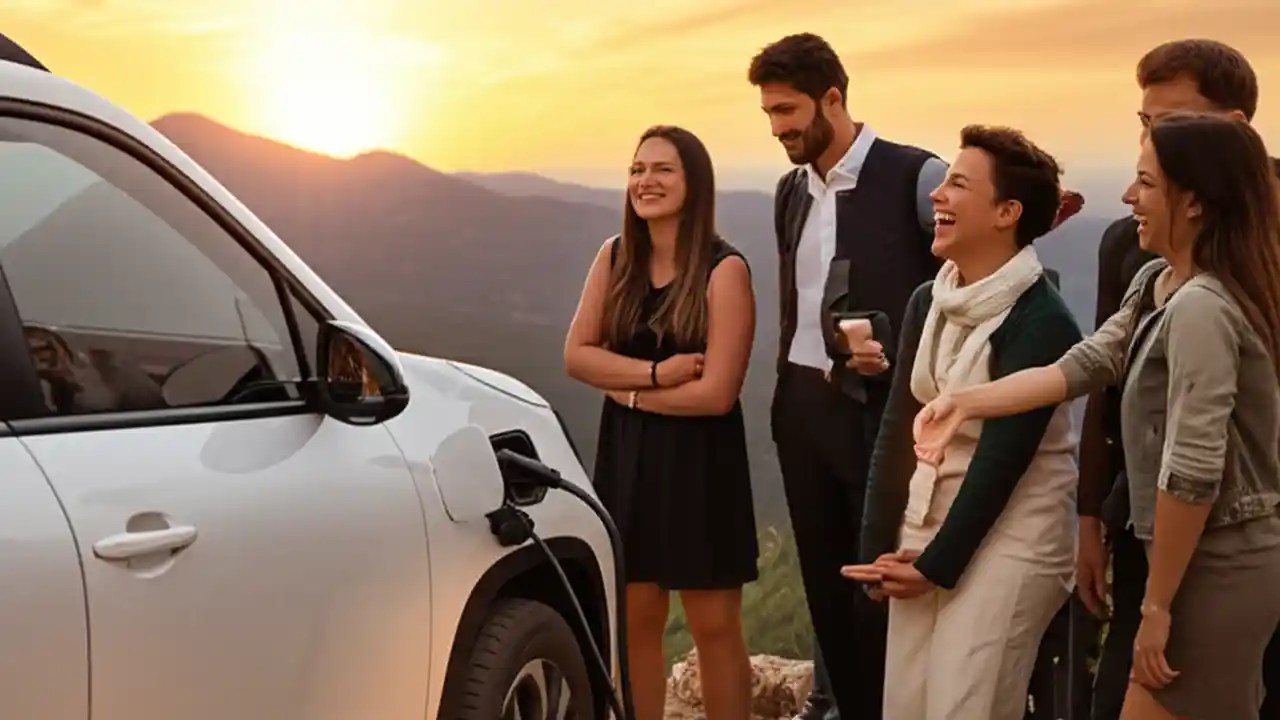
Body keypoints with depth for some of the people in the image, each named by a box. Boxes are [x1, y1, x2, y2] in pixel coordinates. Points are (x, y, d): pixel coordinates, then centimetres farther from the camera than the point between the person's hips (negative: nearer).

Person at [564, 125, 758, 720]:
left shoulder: (724, 271, -13)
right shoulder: (614, 258, 4)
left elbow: (716, 393, -18)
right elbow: (577, 356, 0)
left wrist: (626, 390, -8)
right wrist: (655, 371, -14)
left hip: (698, 459, -5)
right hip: (625, 454, 5)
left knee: (713, 624, 4)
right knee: (637, 618, 11)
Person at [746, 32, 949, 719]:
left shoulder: (915, 176, -10)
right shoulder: (791, 191, 11)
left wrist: (904, 356, -17)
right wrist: (786, 394, 11)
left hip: (879, 409, -6)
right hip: (803, 408, 6)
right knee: (824, 583, 12)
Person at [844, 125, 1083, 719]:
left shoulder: (1040, 320, -17)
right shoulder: (928, 302, 5)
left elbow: (1002, 457, -17)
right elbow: (896, 430, 5)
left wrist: (938, 565, -12)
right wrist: (878, 551, 0)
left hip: (1008, 537, -7)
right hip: (925, 528, 7)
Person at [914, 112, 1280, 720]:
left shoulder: (1201, 309, -22)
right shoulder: (1155, 284, 9)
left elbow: (1193, 474, -23)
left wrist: (1157, 605, -17)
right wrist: (965, 403, -7)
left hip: (1216, 570, -10)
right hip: (1222, 560, 10)